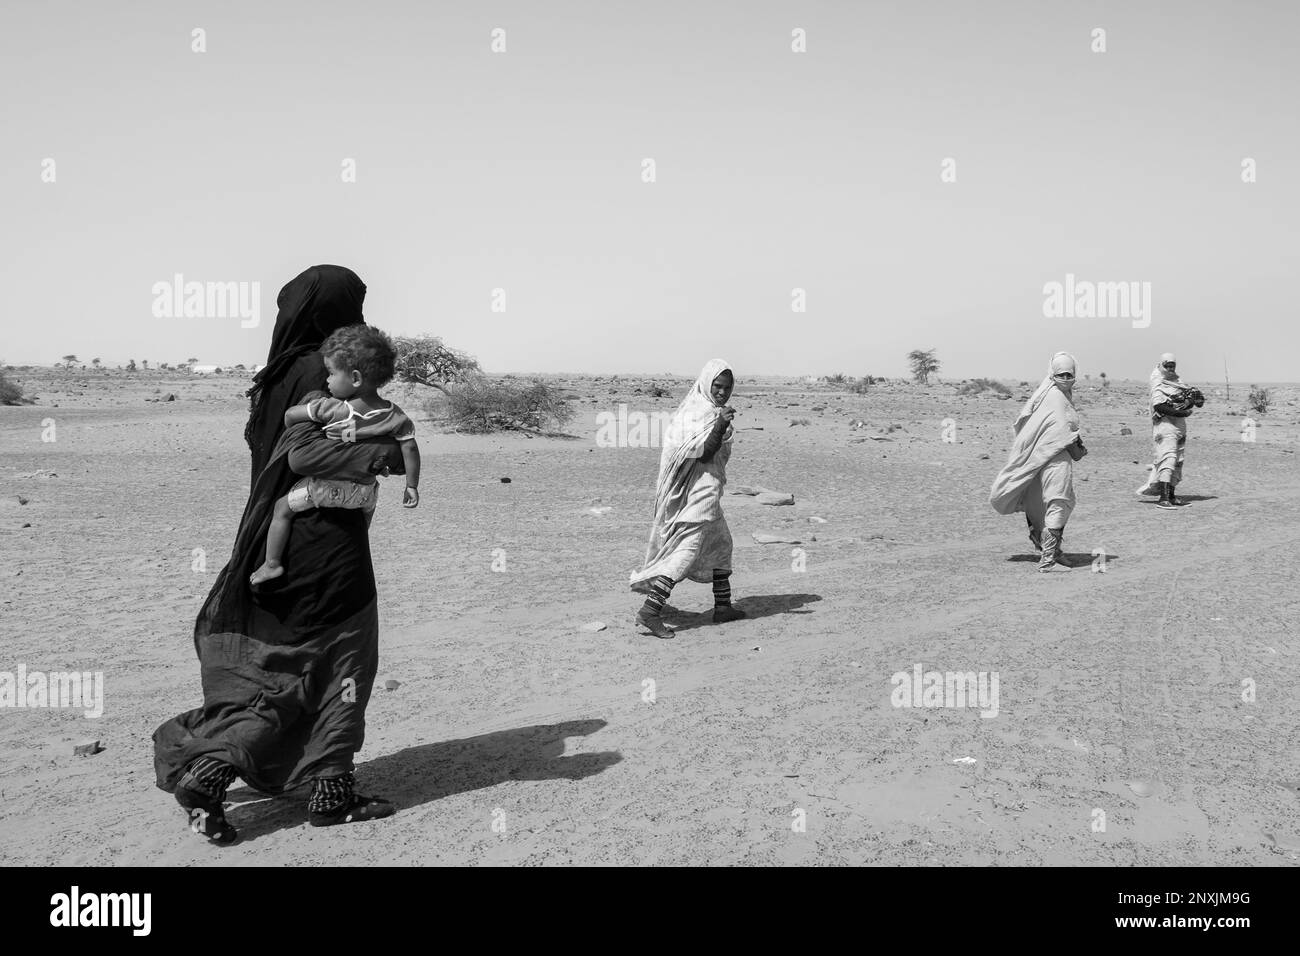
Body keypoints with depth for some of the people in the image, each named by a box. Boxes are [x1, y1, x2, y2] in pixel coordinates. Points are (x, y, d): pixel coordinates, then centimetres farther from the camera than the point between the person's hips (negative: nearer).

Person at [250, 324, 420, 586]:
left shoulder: (331, 410, -23)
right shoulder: (395, 416, -14)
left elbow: (290, 414, -13)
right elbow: (410, 449, -12)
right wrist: (412, 487, -2)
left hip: (328, 486, -4)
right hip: (365, 490, 5)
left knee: (282, 508, 13)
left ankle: (272, 563, 18)